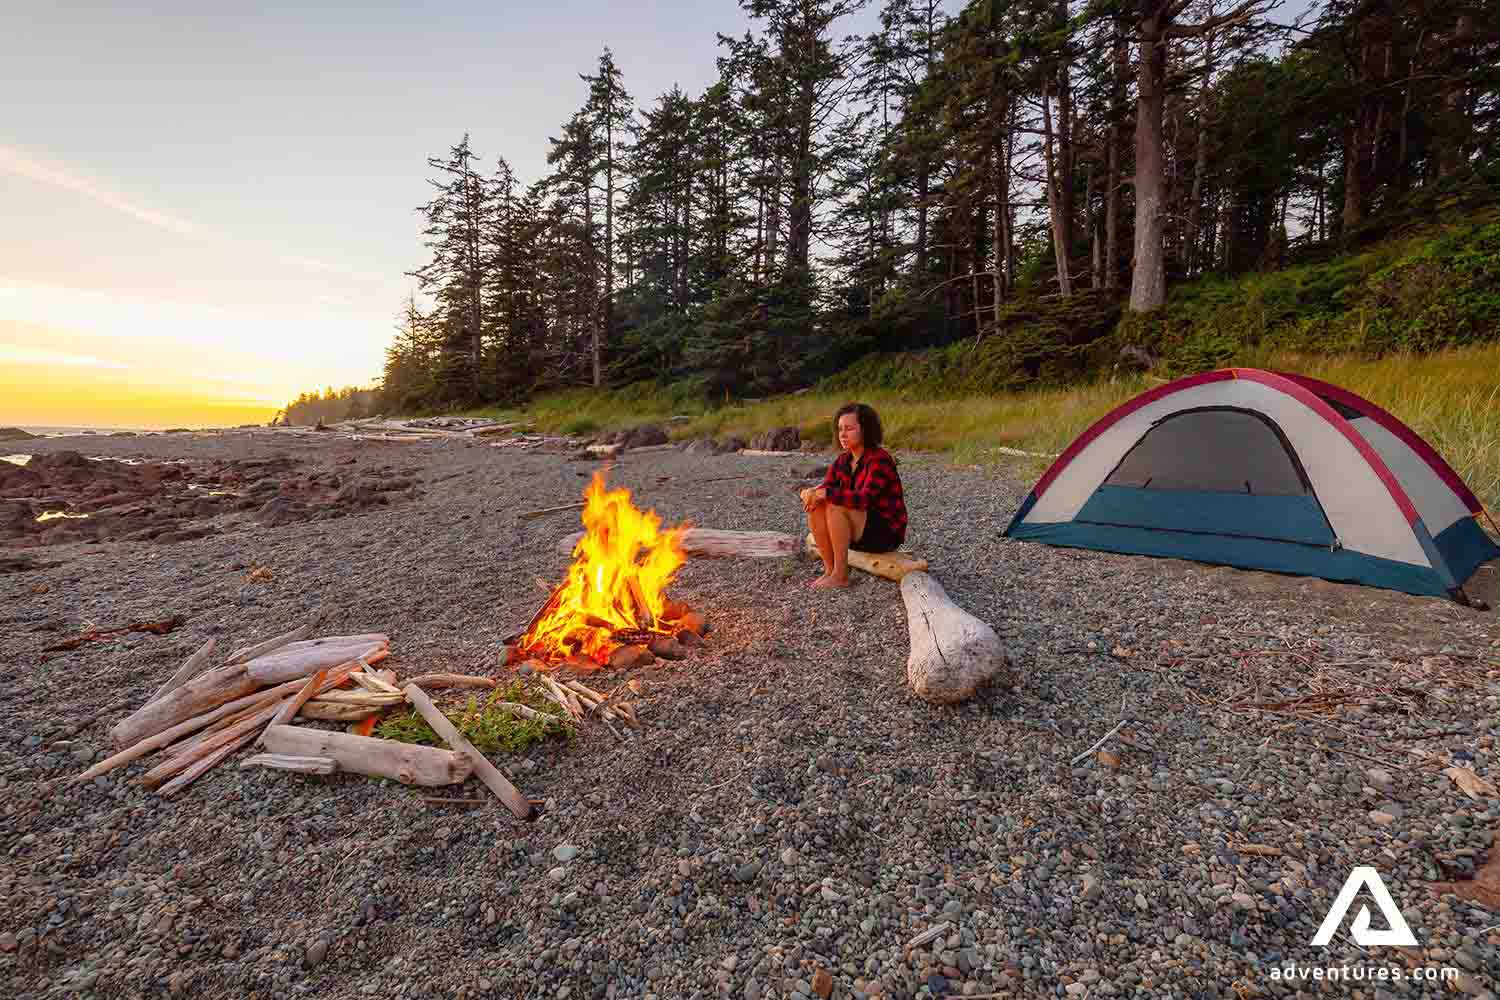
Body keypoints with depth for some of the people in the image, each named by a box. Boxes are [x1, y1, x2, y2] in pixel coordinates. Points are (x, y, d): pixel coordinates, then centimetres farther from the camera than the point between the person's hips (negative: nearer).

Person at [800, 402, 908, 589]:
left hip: (886, 533, -7)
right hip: (859, 531, 7)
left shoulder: (880, 459, -20)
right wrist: (811, 493, -29)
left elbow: (865, 498, -33)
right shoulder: (843, 460, 3)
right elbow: (825, 488, -6)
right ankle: (829, 570, -11)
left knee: (835, 506, -28)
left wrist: (825, 494, -35)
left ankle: (840, 575, -19)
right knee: (815, 506, -14)